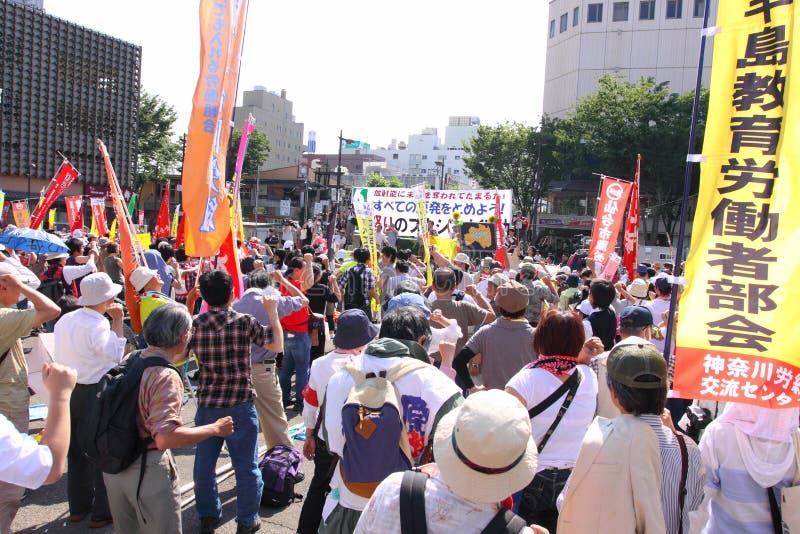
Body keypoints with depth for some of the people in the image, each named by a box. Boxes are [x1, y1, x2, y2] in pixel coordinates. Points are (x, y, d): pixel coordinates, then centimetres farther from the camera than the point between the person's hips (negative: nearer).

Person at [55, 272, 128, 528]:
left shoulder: (64, 321, 3)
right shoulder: (97, 326, -21)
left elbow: (67, 353, 7)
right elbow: (116, 354, -27)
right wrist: (117, 322, -20)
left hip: (69, 390, 8)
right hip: (95, 393, -8)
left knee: (76, 449, 19)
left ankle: (78, 506, 33)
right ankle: (102, 511, 15)